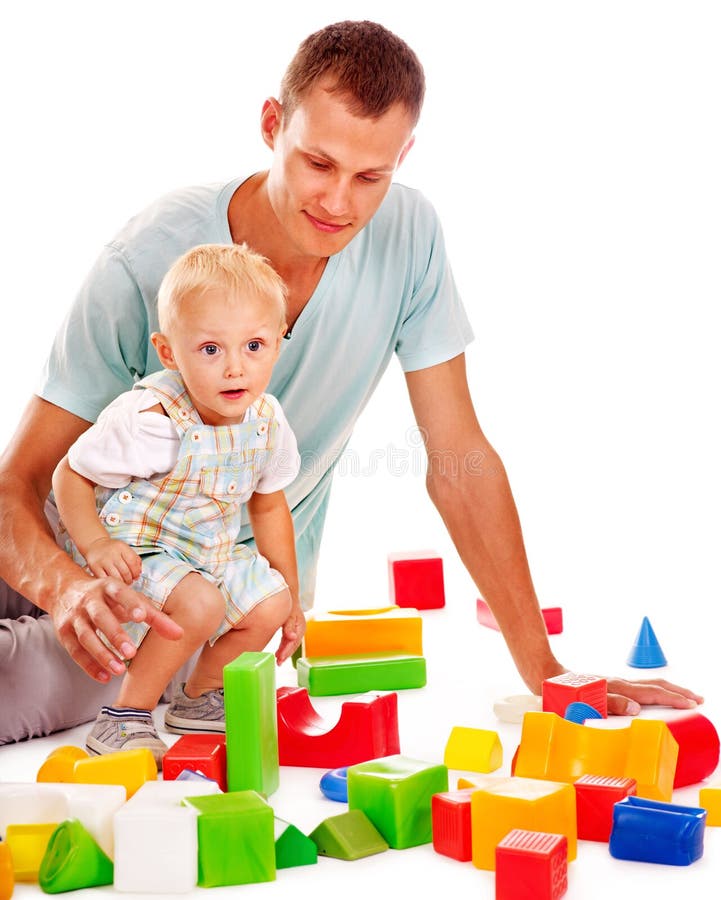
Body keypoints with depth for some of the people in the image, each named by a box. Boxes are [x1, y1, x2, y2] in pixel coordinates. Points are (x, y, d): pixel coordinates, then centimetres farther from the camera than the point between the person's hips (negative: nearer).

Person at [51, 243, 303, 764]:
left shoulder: (267, 422, -7)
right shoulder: (150, 421, -29)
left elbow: (269, 507, 9)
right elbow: (70, 475, -17)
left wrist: (290, 599, 13)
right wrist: (96, 546, -31)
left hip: (207, 554, 8)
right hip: (130, 555, -7)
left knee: (270, 602, 0)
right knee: (198, 604, -30)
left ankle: (199, 697, 22)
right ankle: (125, 717, -12)